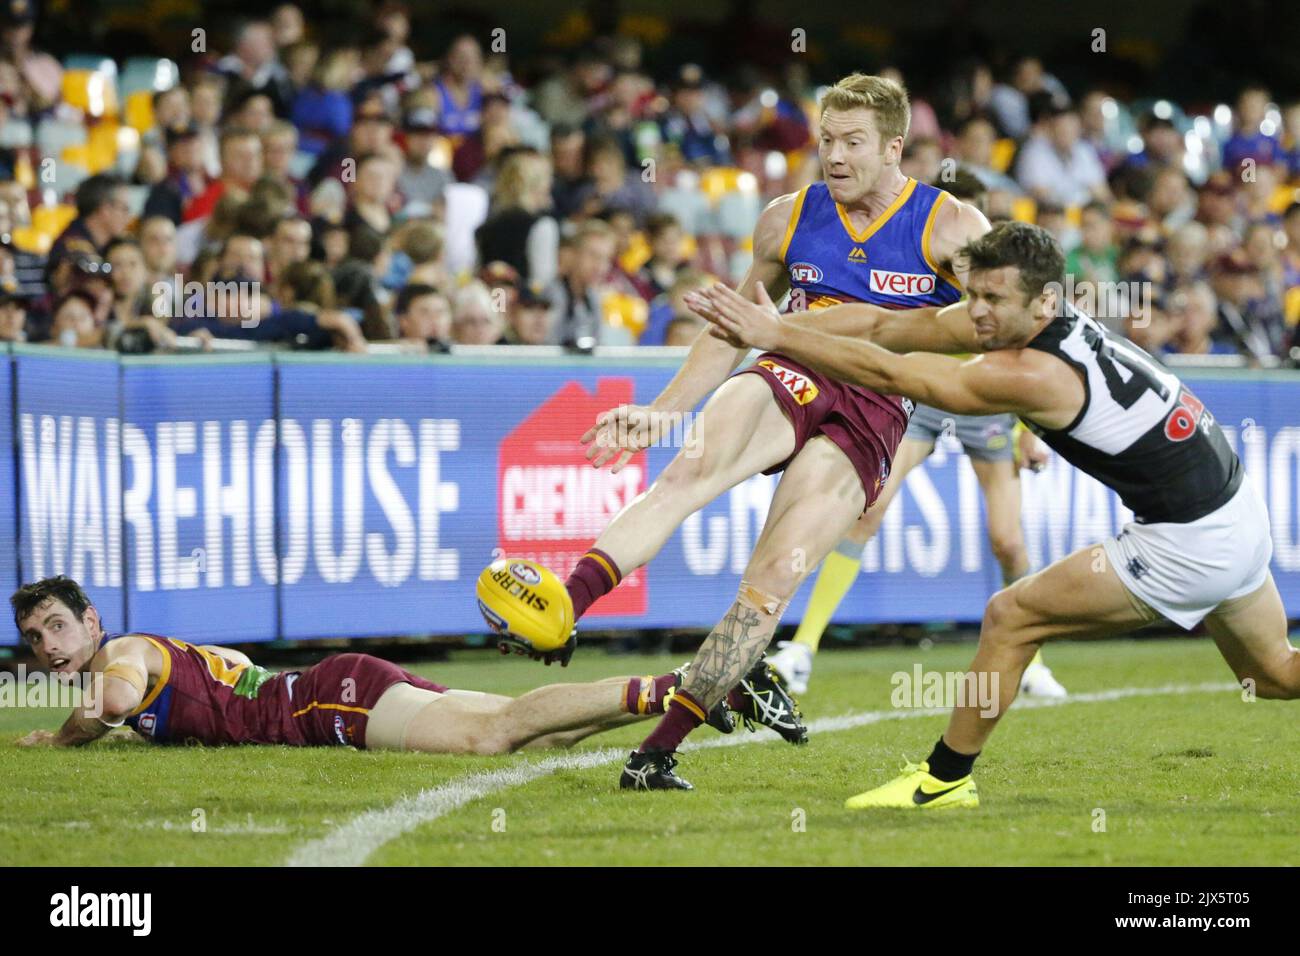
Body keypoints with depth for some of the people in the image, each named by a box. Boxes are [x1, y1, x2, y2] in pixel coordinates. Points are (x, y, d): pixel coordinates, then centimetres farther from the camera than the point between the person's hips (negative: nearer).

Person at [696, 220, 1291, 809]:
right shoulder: (1007, 315, 0)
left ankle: (944, 779, 10)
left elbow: (886, 374, -22)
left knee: (1011, 618, -2)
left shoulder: (1029, 375, -25)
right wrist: (771, 327, -6)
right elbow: (884, 325, 2)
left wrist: (777, 335, -17)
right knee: (1274, 673, 26)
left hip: (1187, 547, -9)